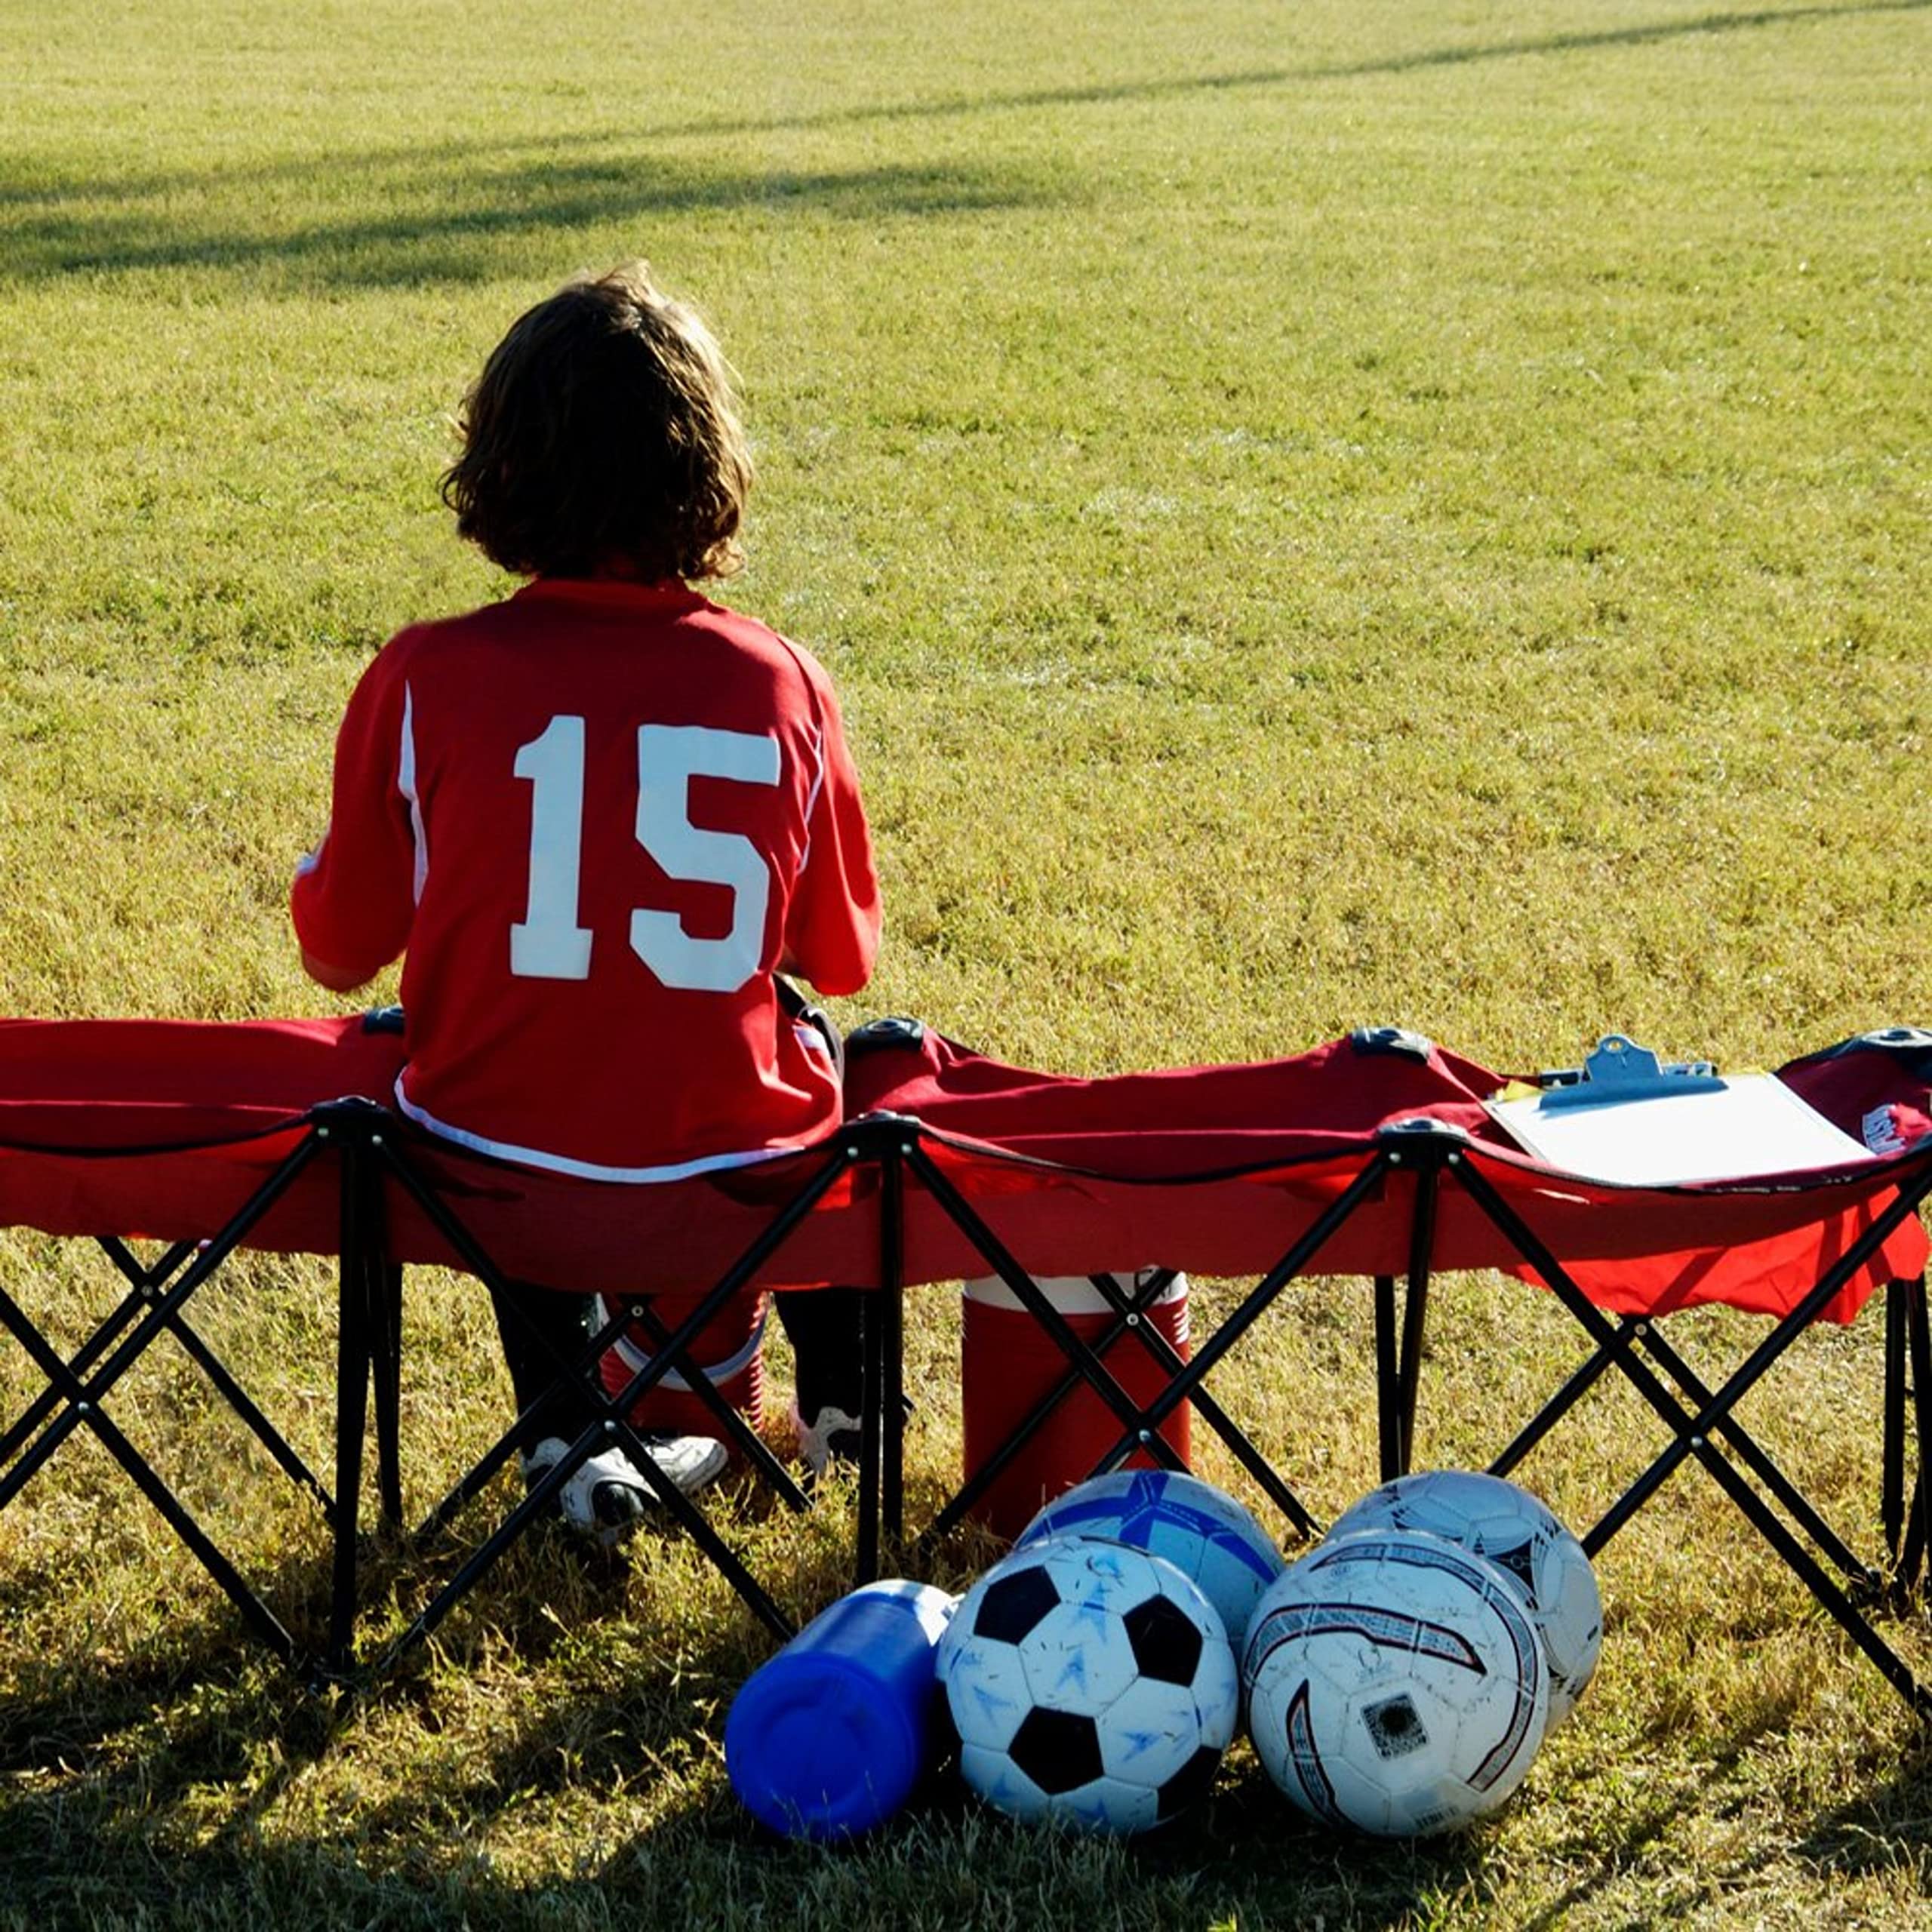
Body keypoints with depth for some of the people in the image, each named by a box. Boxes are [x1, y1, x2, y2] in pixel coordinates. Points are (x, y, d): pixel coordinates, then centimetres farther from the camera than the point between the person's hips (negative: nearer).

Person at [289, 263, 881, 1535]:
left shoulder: (426, 678, -12)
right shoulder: (778, 685, -10)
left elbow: (337, 955, -1)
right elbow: (843, 959, 3)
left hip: (495, 1164, 0)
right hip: (727, 1162, 0)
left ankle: (566, 1431, 25)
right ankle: (843, 1394, 42)